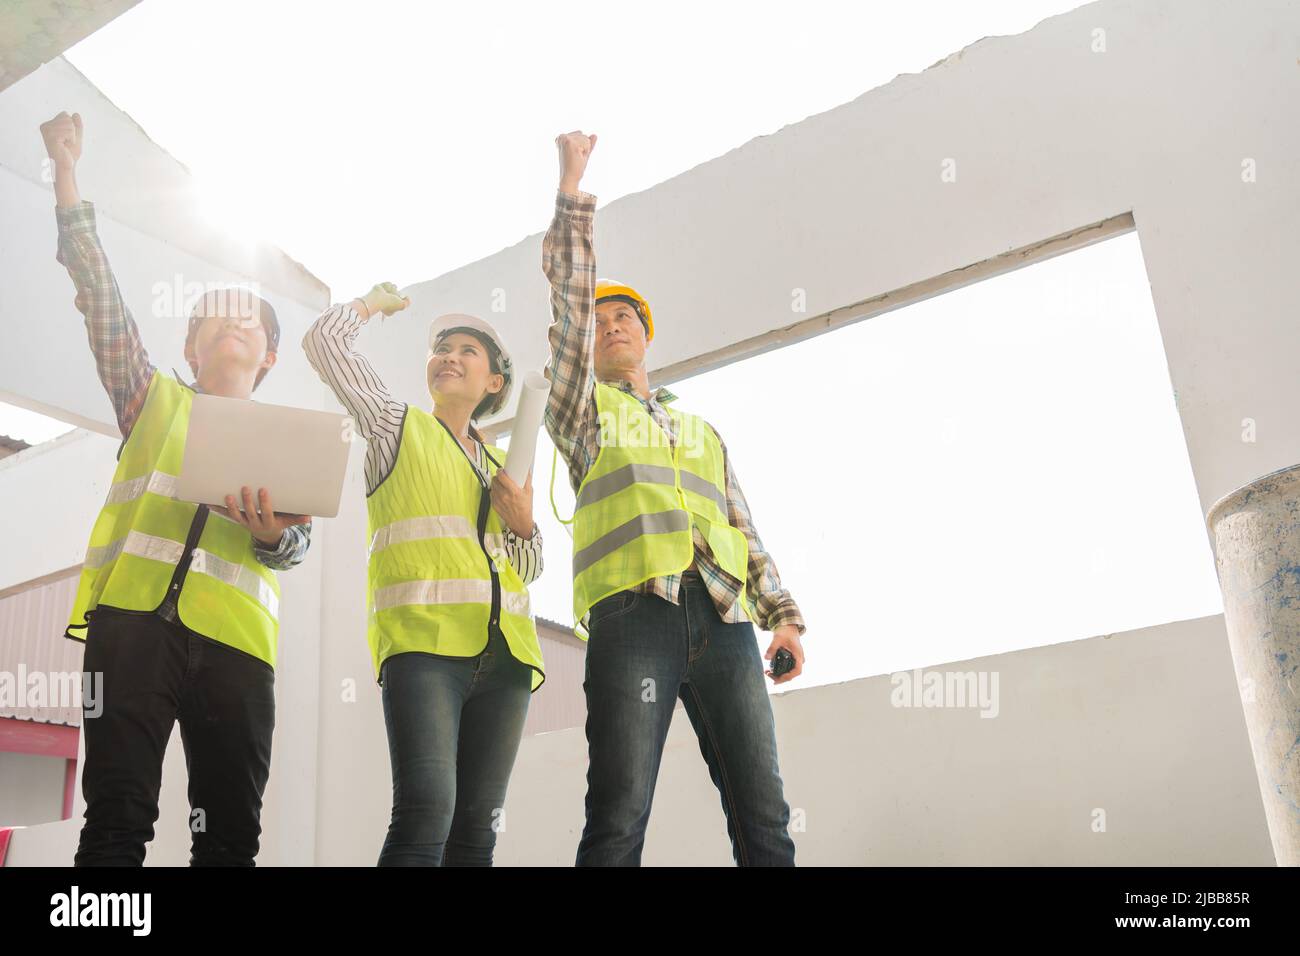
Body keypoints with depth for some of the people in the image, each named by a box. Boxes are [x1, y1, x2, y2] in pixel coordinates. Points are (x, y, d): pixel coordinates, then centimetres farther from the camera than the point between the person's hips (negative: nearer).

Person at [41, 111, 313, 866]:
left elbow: (297, 545, 9)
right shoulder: (155, 399, 22)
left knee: (231, 831, -1)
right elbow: (100, 296, 14)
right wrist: (68, 174, 10)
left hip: (235, 636, 1)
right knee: (118, 817, -10)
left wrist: (273, 533, -16)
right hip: (135, 615, -1)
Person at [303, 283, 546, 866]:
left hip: (504, 651, 5)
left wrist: (524, 527, 6)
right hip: (423, 641, -4)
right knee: (426, 811, -22)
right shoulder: (399, 427, 14)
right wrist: (379, 302, 23)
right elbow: (323, 338, 7)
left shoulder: (502, 463, 25)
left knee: (476, 831, 0)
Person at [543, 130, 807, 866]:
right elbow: (570, 297, 12)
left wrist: (783, 612, 9)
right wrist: (573, 185, 10)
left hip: (725, 617, 4)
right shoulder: (583, 408, 22)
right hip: (634, 611, -3)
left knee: (765, 818, -4)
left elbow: (745, 530, 23)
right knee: (619, 817, -13)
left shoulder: (704, 432, 31)